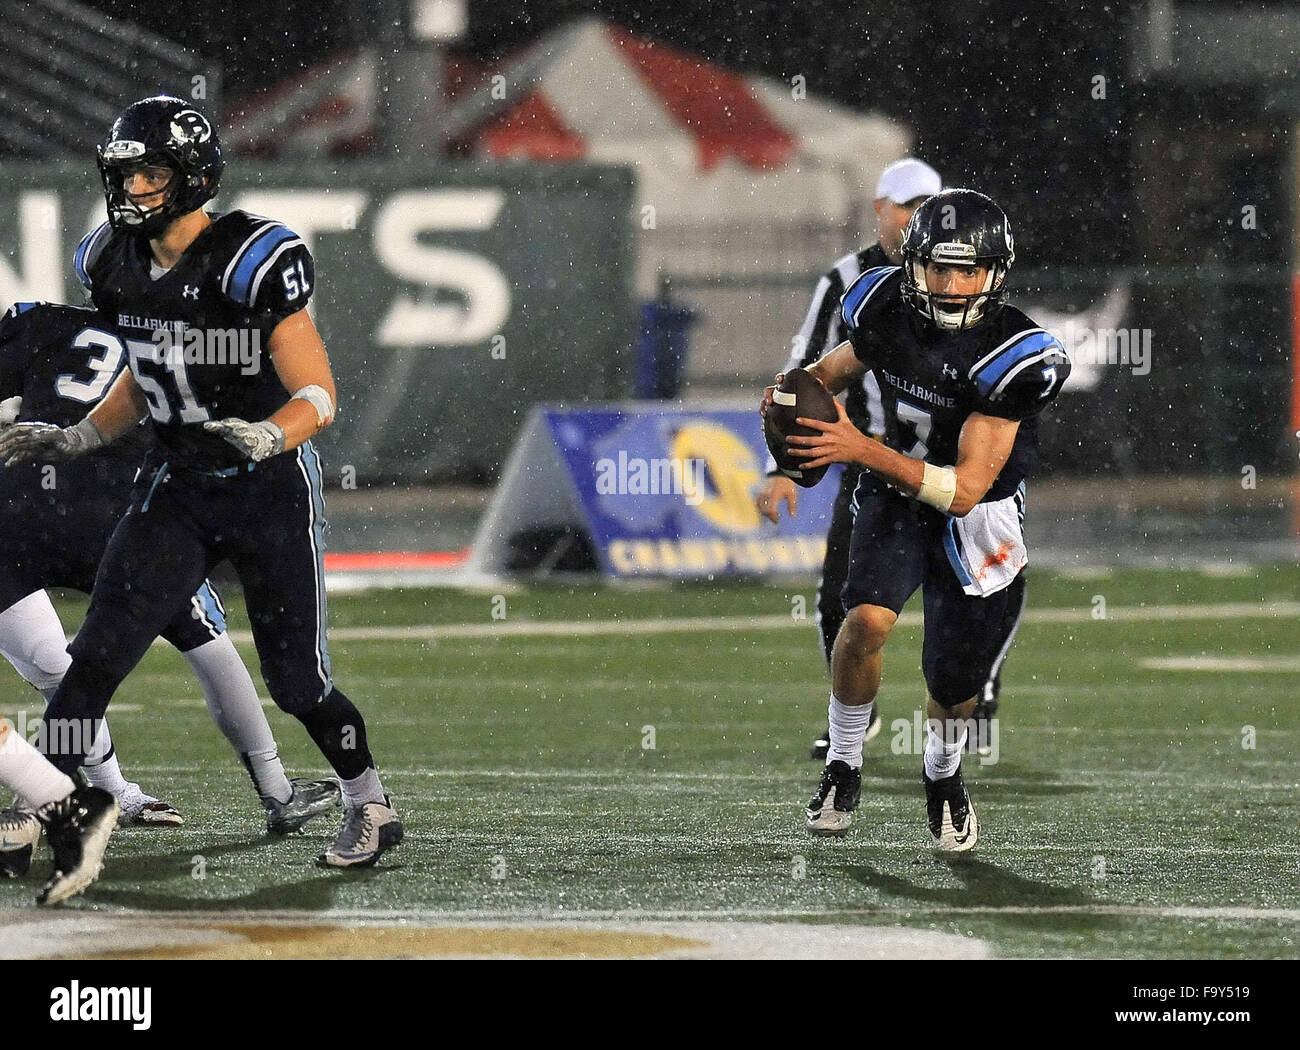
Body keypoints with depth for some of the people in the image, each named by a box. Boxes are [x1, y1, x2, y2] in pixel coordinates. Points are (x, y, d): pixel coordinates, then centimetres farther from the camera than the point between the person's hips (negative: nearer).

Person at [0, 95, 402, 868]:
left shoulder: (254, 262, -19)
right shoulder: (117, 265, 1)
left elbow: (318, 396, -18)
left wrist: (270, 437, -38)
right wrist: (75, 440, 6)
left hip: (273, 489, -5)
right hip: (176, 491, 5)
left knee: (296, 682, 2)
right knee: (98, 653, -10)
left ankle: (370, 807, 27)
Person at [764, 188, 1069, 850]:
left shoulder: (1009, 356, -28)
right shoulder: (886, 311, -15)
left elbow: (964, 490, -29)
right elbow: (835, 370, 10)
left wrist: (864, 449, -38)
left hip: (974, 519, -2)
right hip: (895, 498, 2)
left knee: (954, 686, 6)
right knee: (868, 619, -26)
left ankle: (943, 773, 42)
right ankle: (843, 766, -3)